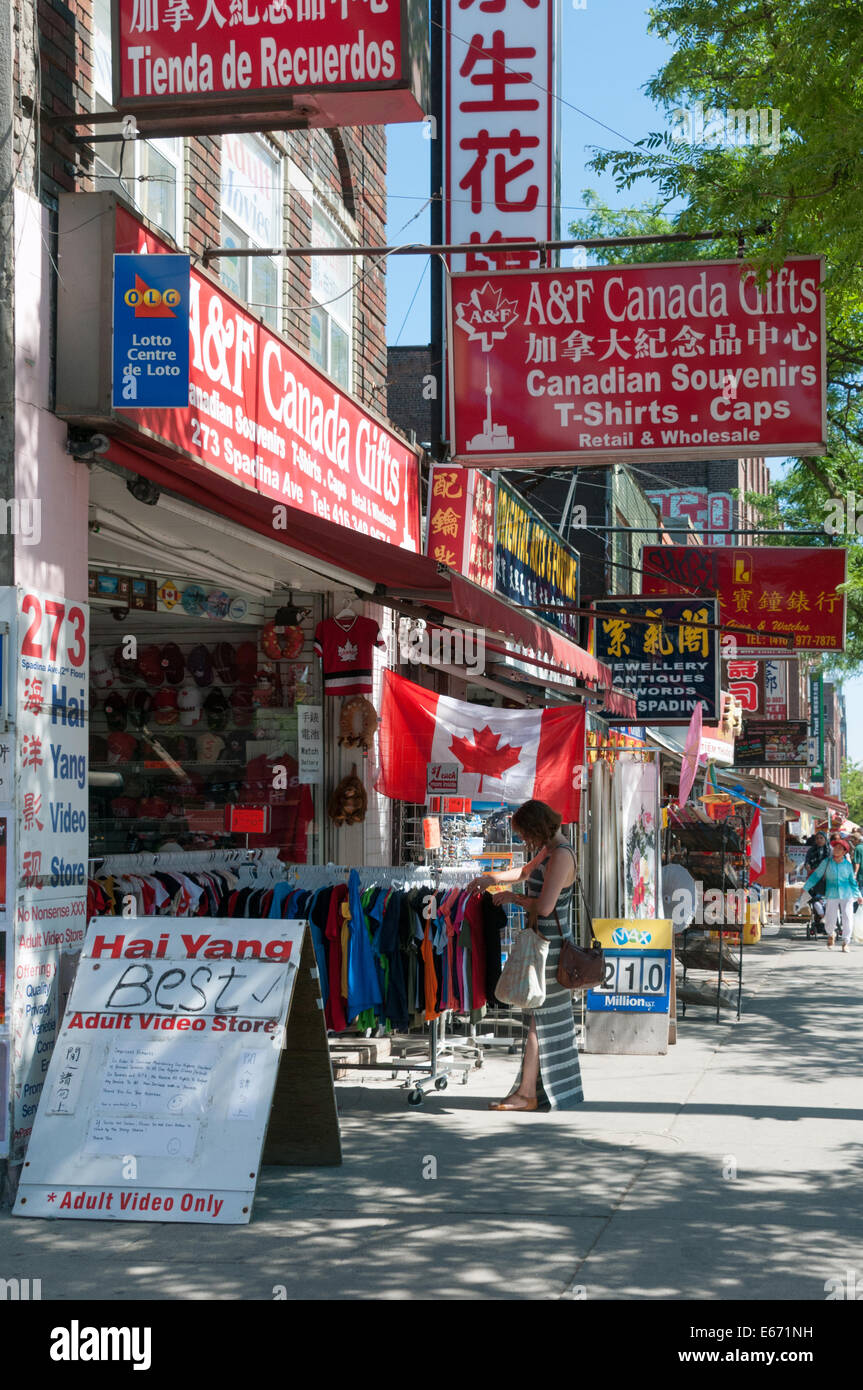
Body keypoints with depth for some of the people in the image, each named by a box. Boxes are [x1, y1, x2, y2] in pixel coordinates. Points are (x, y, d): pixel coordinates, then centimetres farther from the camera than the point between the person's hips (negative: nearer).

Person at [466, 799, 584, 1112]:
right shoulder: (550, 850, 11)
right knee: (552, 1017, 13)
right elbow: (528, 871, 31)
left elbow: (544, 906, -25)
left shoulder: (562, 856, -20)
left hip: (547, 943, -10)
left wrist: (514, 898, -10)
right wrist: (490, 878, 23)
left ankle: (526, 1093, 0)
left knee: (539, 1019, -5)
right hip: (547, 942, 10)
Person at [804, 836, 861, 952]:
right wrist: (806, 888, 7)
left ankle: (845, 942, 3)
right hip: (832, 895, -1)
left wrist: (857, 895, 17)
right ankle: (831, 934, 34)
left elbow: (852, 881, 16)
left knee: (847, 918, -10)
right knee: (830, 921, 0)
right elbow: (816, 875, 7)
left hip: (846, 895, 1)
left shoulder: (847, 864, 5)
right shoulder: (826, 862, 1)